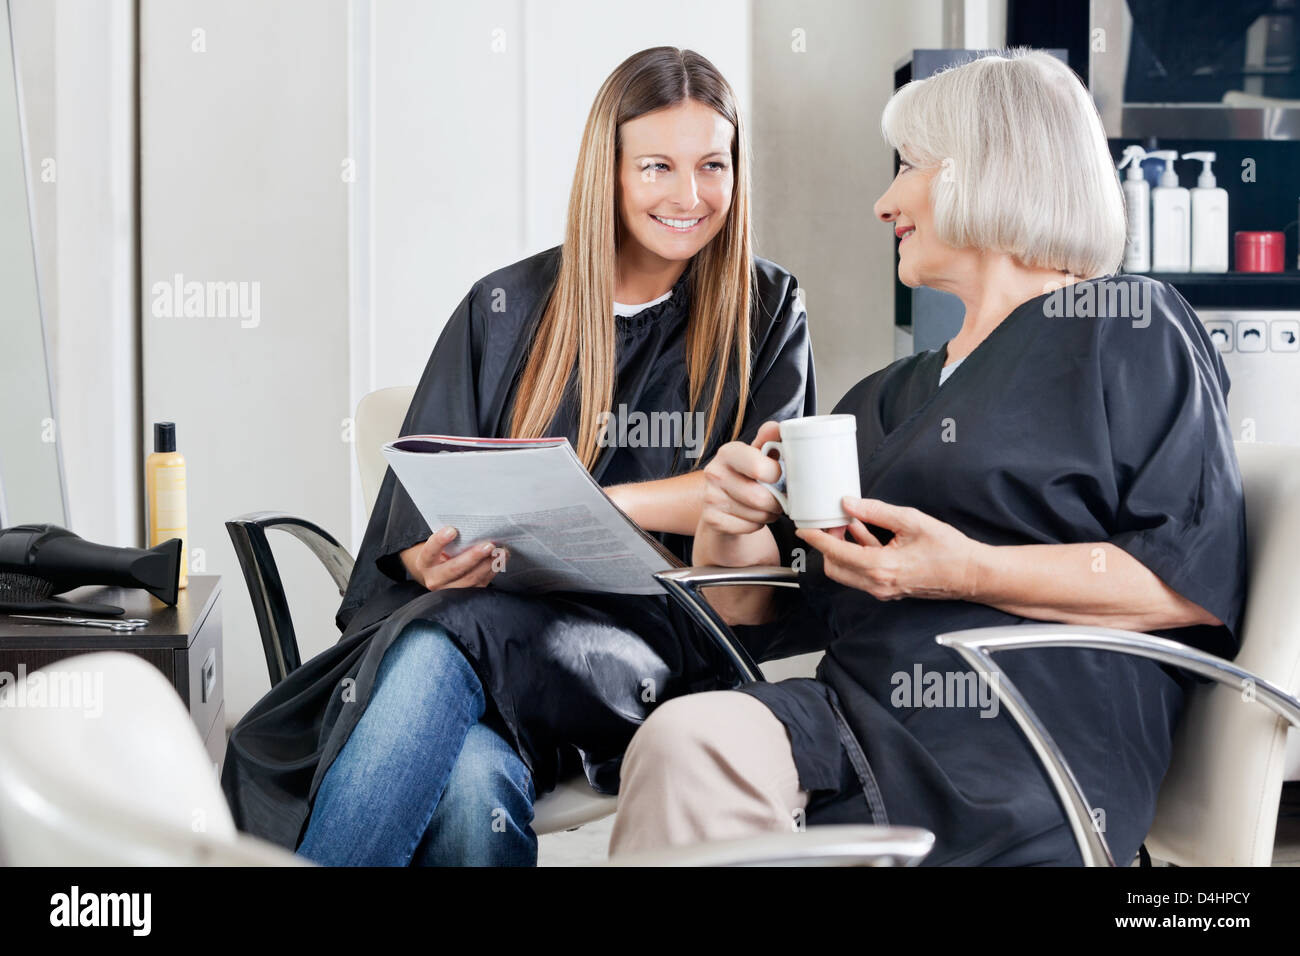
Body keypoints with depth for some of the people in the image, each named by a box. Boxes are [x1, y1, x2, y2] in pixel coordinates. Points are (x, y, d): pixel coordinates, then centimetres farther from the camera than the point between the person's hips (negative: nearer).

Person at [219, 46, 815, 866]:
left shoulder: (768, 312, 12)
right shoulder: (506, 309, 14)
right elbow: (419, 511, 10)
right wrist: (433, 562, -15)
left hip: (651, 635, -2)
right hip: (488, 605, 2)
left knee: (439, 648, -34)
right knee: (469, 779, -36)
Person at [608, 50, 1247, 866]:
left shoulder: (1126, 326, 6)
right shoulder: (887, 400, 27)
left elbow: (1197, 581, -7)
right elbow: (764, 616, 25)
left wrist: (968, 572, -14)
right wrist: (734, 530, 2)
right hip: (856, 715, 6)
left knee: (691, 758, -27)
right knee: (688, 738, -28)